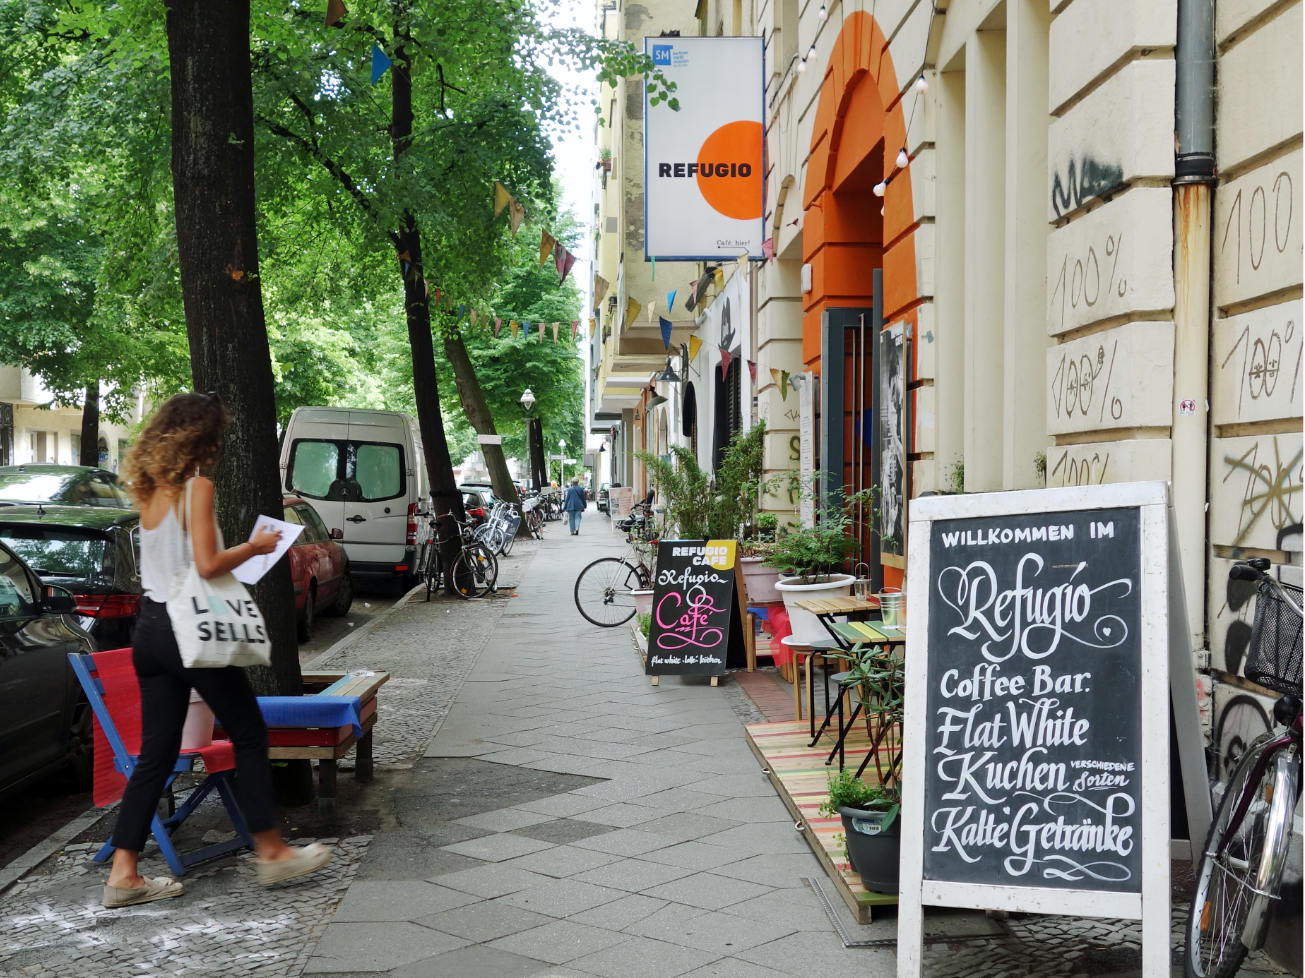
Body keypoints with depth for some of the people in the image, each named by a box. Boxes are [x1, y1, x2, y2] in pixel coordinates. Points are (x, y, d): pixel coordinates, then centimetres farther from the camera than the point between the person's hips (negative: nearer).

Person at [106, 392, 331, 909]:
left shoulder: (150, 489, 11)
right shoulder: (196, 487, -13)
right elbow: (208, 564, -20)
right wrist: (255, 546, -4)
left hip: (149, 628, 8)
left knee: (156, 750, 10)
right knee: (249, 733, 6)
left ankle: (123, 872, 8)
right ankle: (271, 852, 13)